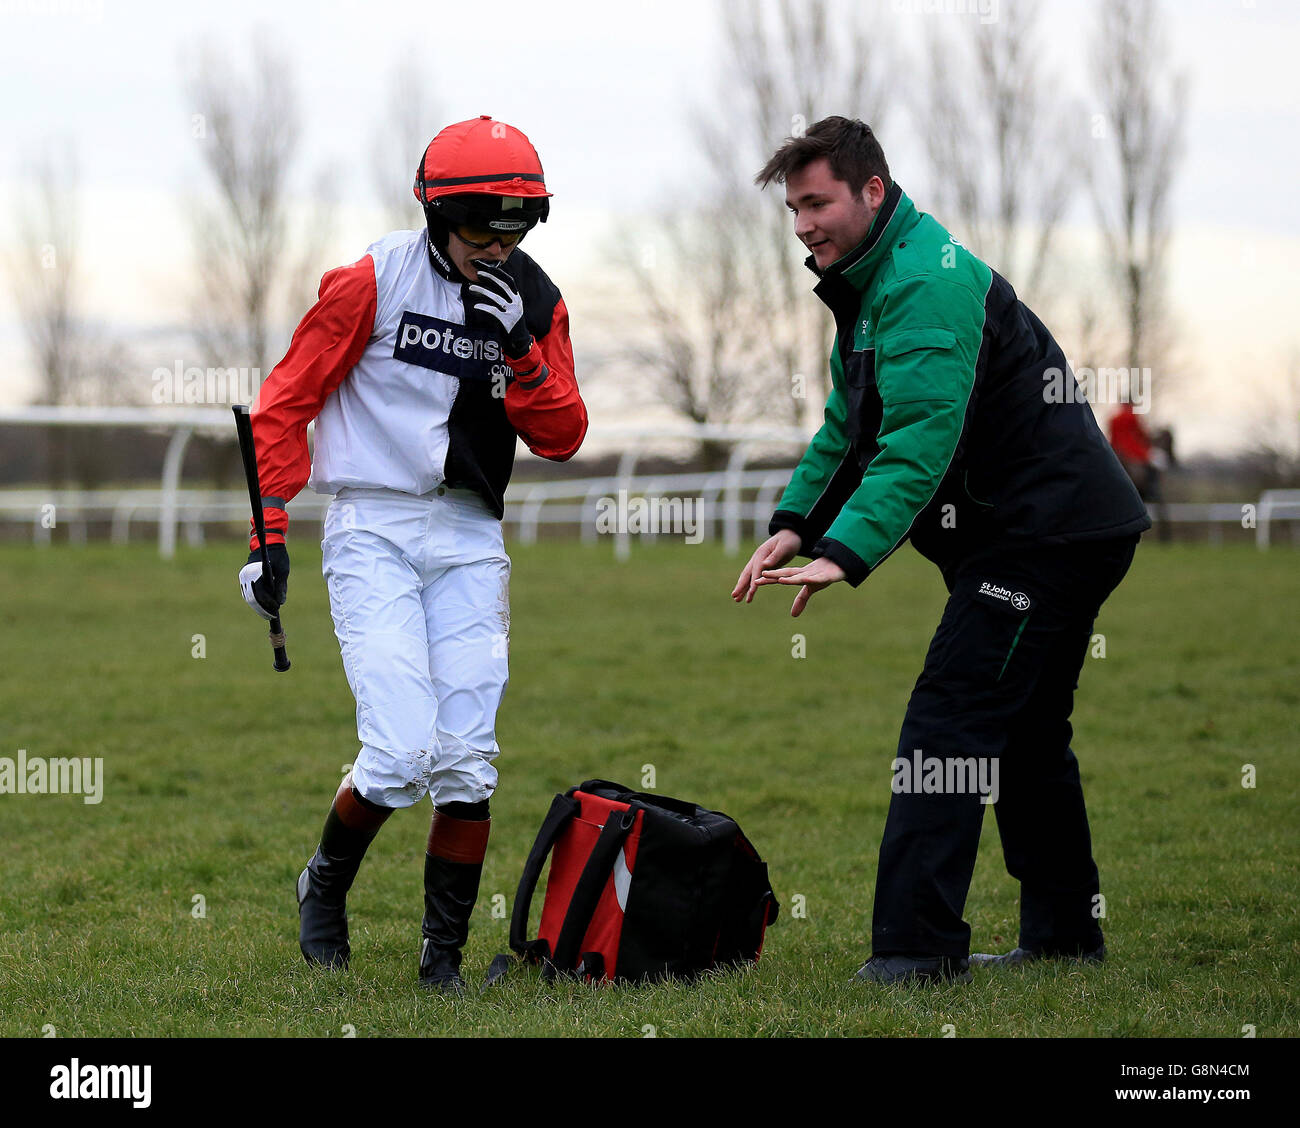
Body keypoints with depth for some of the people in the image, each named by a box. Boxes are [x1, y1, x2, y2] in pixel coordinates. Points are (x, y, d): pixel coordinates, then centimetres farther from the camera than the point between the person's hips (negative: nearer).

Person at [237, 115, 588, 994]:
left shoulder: (536, 302, 5)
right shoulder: (374, 283, -8)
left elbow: (562, 439, 1)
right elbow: (285, 403, -2)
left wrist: (520, 349, -15)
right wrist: (271, 533, -6)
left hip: (470, 541, 4)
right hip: (374, 532, -4)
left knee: (467, 763, -1)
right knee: (401, 754, -14)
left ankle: (444, 953, 10)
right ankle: (326, 886, 14)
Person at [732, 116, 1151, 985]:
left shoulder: (926, 284, -20)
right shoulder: (869, 282, 15)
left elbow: (921, 440, -30)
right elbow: (849, 426, 19)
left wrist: (847, 553, -37)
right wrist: (797, 521, 5)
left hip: (1044, 533, -11)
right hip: (1066, 528, 11)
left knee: (947, 724, -15)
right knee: (1025, 734, 19)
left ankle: (917, 946, -20)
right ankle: (1063, 936, 28)